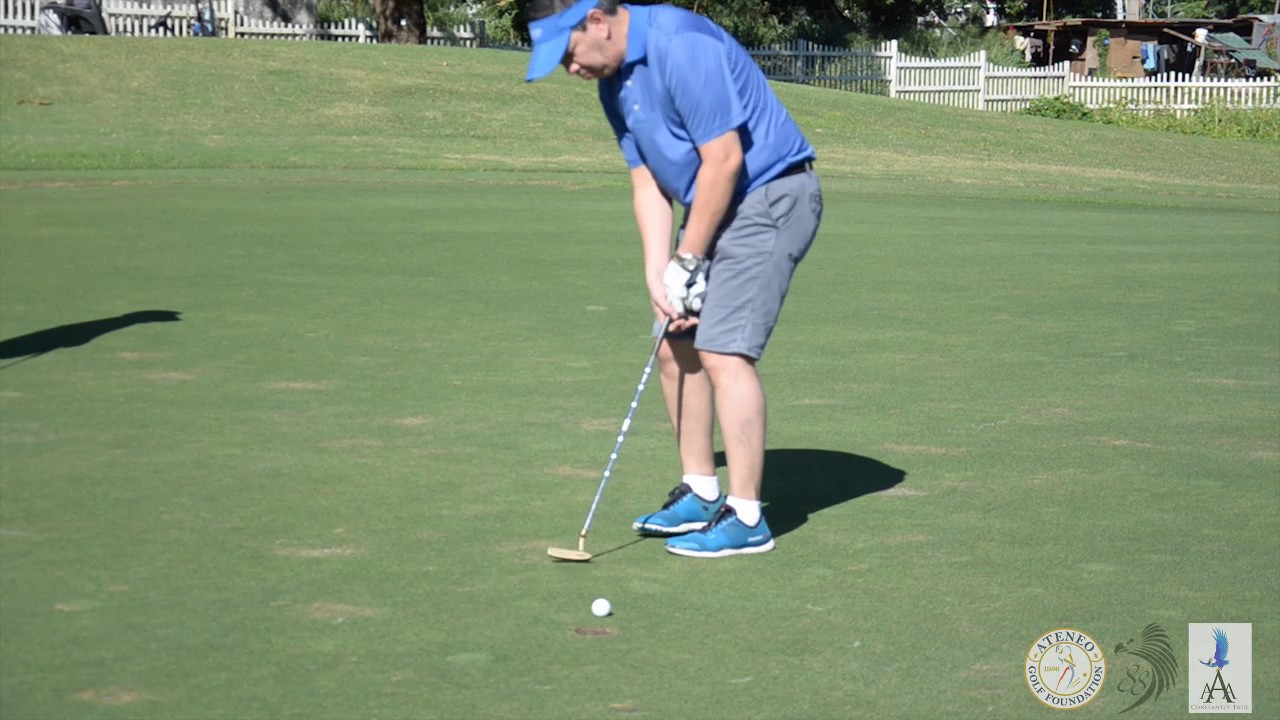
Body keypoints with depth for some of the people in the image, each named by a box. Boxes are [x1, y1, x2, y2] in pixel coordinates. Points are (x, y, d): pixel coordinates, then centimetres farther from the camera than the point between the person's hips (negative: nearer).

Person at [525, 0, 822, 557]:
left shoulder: (682, 47, -24)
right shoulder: (613, 83, 6)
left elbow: (724, 160, -23)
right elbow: (648, 182, 7)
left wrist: (687, 261, -16)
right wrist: (657, 273, -5)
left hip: (770, 196, -10)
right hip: (715, 206, 10)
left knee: (723, 351, -14)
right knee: (674, 347, 10)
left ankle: (746, 518, -9)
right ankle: (701, 492, 21)